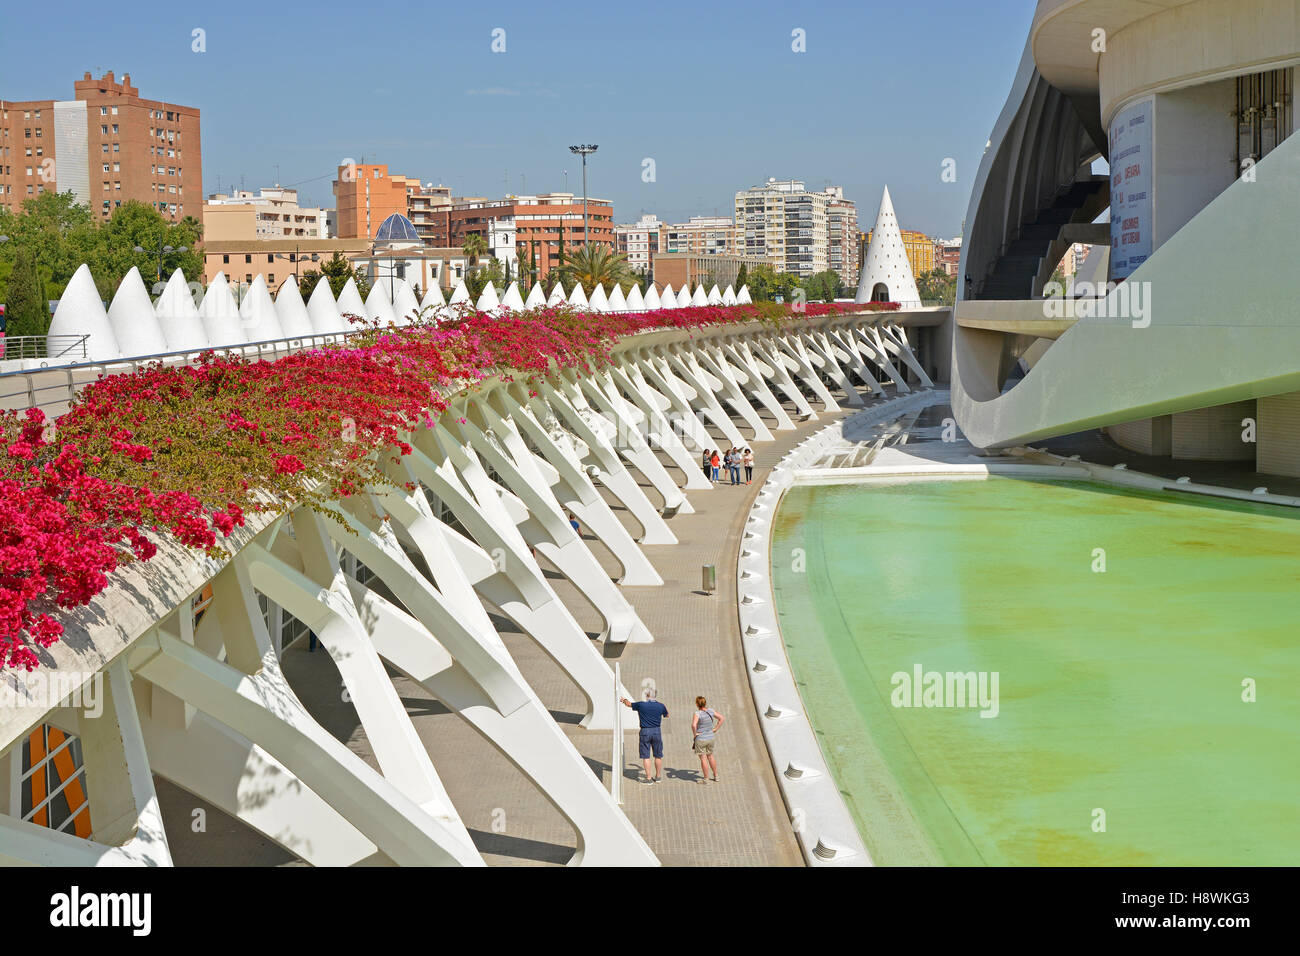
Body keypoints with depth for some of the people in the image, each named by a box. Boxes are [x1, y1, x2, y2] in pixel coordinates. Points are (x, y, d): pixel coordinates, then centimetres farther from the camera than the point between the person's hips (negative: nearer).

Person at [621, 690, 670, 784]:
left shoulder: (641, 705, -6)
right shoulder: (660, 706, 1)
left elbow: (629, 704, 12)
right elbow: (666, 715, 21)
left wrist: (624, 700, 34)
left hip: (645, 731, -2)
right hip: (657, 731, 3)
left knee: (646, 756, 1)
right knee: (658, 755, 12)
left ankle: (648, 778, 0)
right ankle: (658, 777, 20)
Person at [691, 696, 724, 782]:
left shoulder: (697, 714, -20)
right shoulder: (711, 711, -2)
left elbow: (693, 725, -34)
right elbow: (721, 718, 7)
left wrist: (695, 733, -17)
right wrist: (715, 729, 8)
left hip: (701, 739, -6)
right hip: (711, 737, 6)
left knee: (703, 758, 5)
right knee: (710, 756, 23)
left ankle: (706, 779, 12)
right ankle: (716, 776, 31)